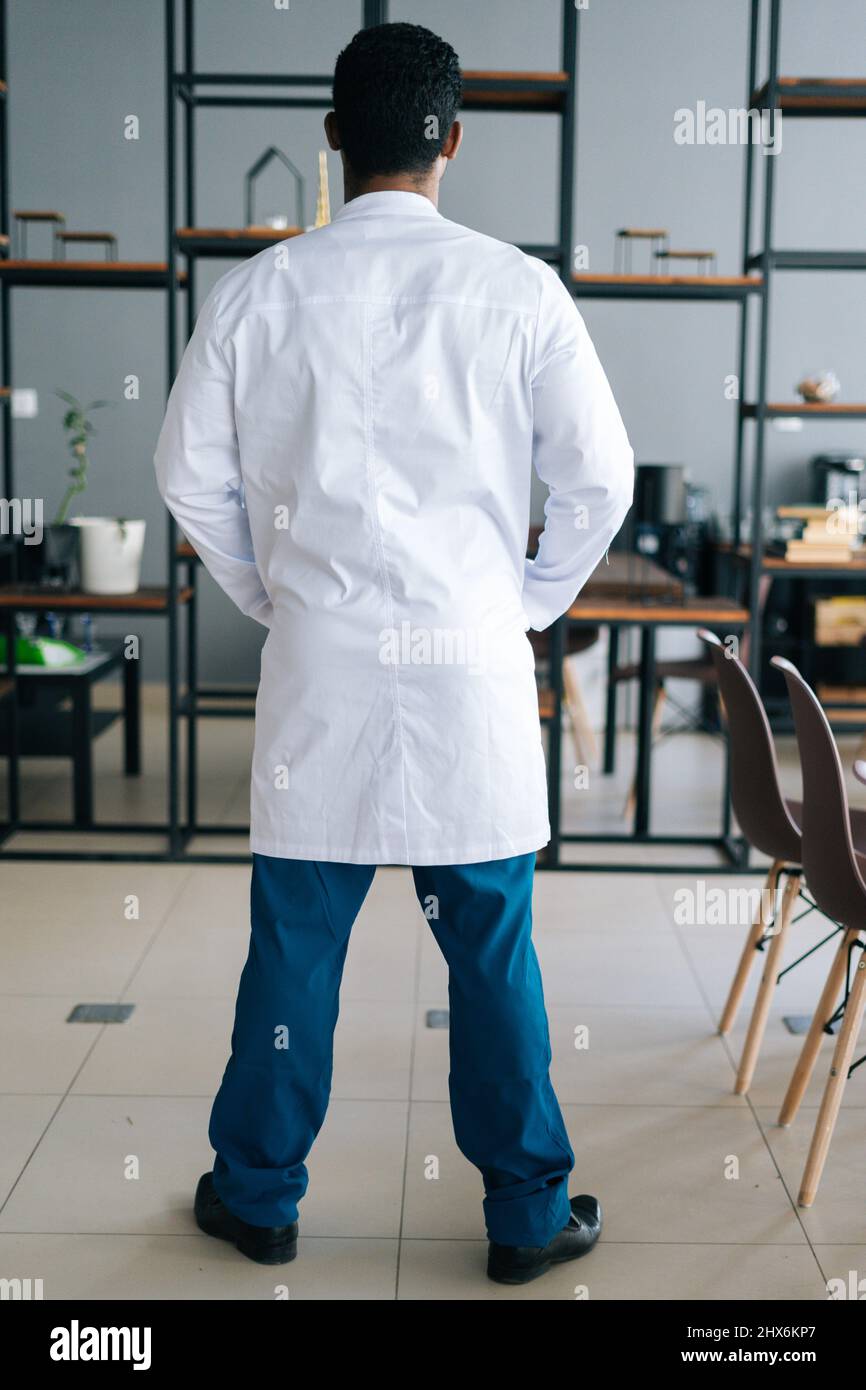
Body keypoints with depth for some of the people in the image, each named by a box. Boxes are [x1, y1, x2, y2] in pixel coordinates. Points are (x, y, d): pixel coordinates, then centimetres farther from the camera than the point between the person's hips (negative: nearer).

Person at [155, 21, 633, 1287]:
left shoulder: (260, 291, -1)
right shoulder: (519, 290, -4)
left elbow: (192, 476, 3)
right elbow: (601, 477, -2)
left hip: (319, 667, 1)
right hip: (472, 671, -1)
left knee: (294, 945, 12)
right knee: (493, 954, 9)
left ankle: (258, 1197, 28)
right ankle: (528, 1216, 24)